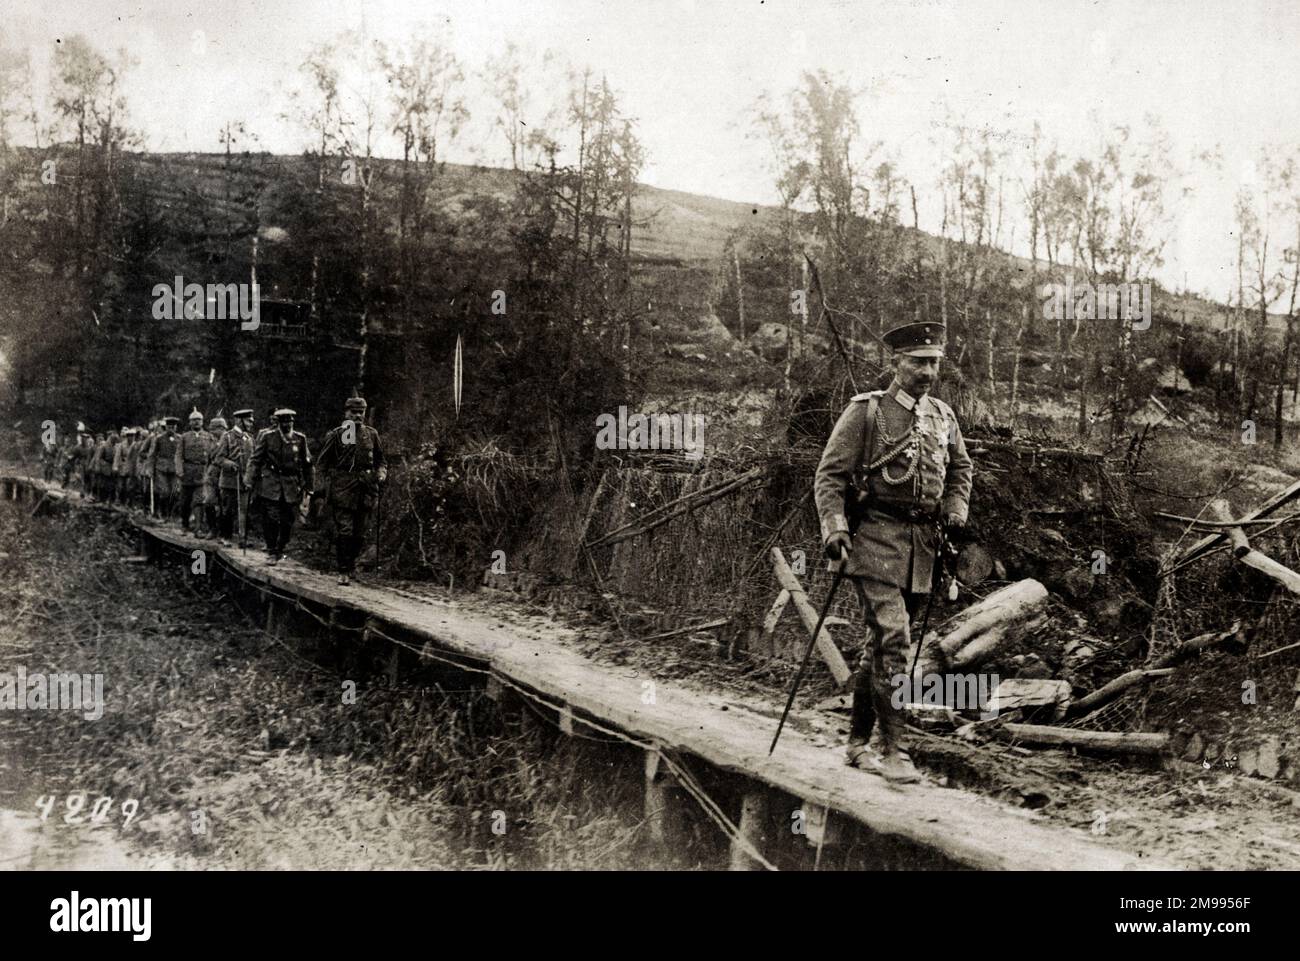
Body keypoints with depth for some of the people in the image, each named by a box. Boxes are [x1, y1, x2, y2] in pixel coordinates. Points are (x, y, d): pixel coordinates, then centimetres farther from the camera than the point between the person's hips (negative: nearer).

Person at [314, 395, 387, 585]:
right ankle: (343, 571, -5)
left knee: (359, 533, 8)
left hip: (365, 489, 4)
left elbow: (380, 459, 21)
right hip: (342, 489, -3)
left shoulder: (371, 434, 11)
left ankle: (351, 563, 26)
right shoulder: (335, 435, 1)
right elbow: (322, 462, 4)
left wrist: (381, 472, 2)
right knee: (344, 531, -9)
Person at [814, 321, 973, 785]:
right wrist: (835, 527, -18)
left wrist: (956, 508, 11)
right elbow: (829, 474, -6)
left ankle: (857, 741, 23)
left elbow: (960, 468, 28)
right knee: (893, 636, -16)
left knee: (882, 641, 12)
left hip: (922, 539, 6)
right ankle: (894, 749, -12)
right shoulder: (865, 412, -5)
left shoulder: (943, 416, 12)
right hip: (876, 536, -6)